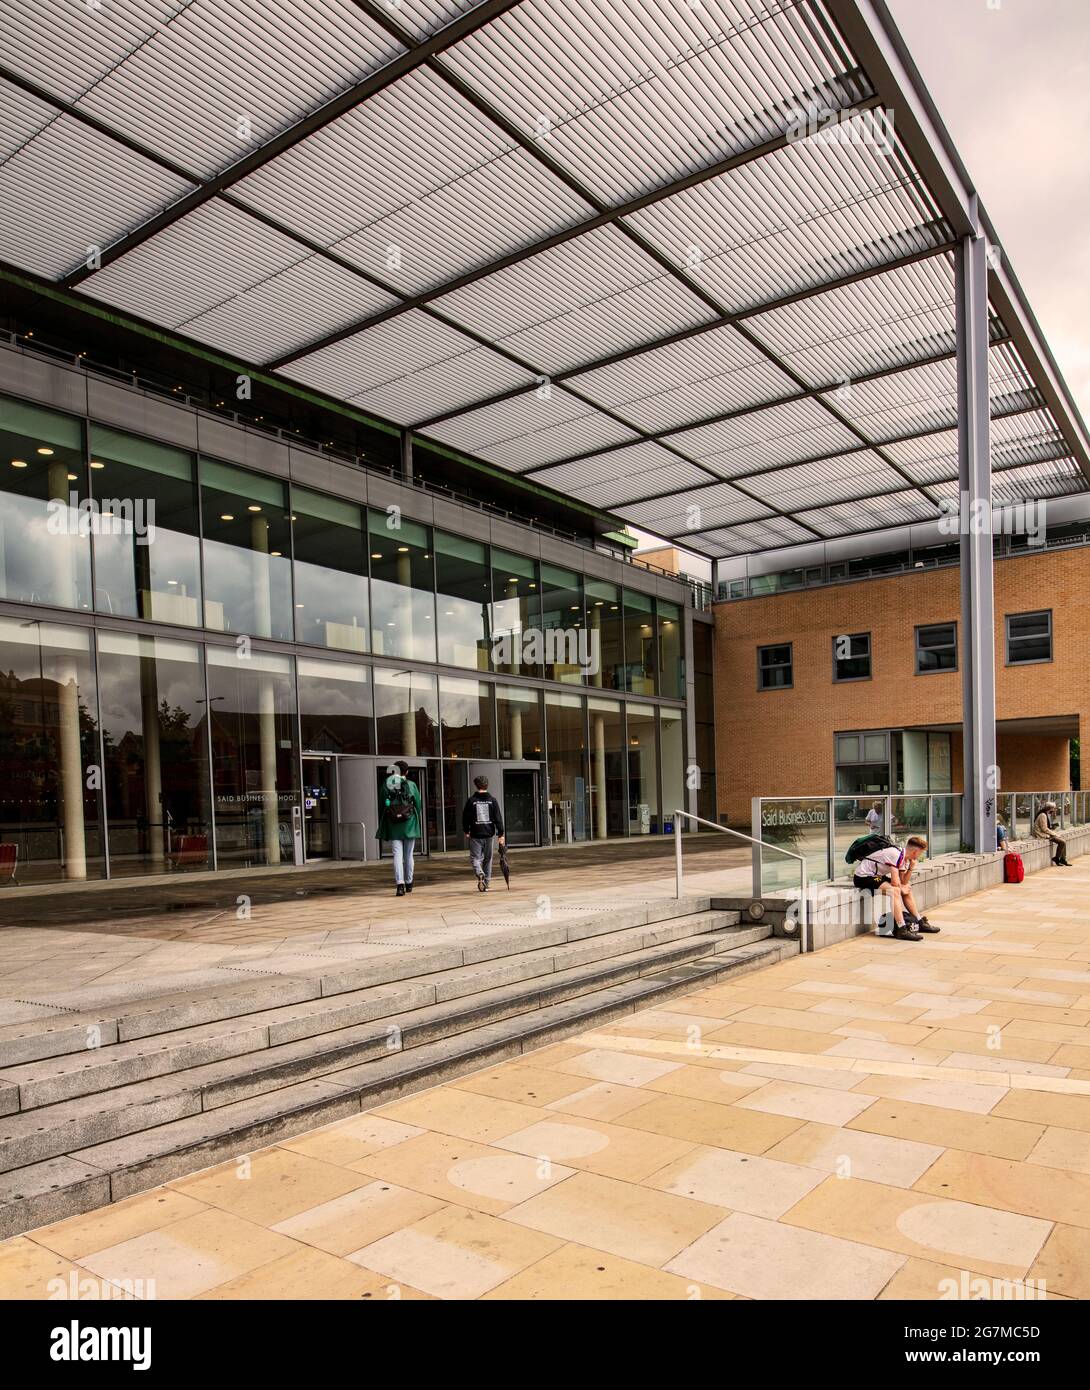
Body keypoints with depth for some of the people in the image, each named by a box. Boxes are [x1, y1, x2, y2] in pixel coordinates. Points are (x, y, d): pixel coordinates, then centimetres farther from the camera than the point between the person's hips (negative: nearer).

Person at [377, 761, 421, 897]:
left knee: (397, 855, -2)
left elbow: (382, 805, 1)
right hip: (409, 824, 0)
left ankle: (400, 884, -16)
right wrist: (417, 822, 15)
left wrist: (381, 827, 9)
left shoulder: (386, 785, -1)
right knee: (408, 855, 13)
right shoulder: (411, 785, -2)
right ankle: (409, 883, 23)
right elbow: (418, 805, 2)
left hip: (393, 826, 0)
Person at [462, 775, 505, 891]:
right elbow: (498, 818, -3)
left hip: (475, 835, -2)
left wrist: (466, 831, 17)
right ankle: (486, 883, 16)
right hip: (489, 834, 2)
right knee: (488, 859, 14)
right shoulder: (492, 800, 0)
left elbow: (465, 817, 3)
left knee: (475, 858, 3)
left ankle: (480, 874, -26)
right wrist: (501, 834, 0)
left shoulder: (471, 800, -3)